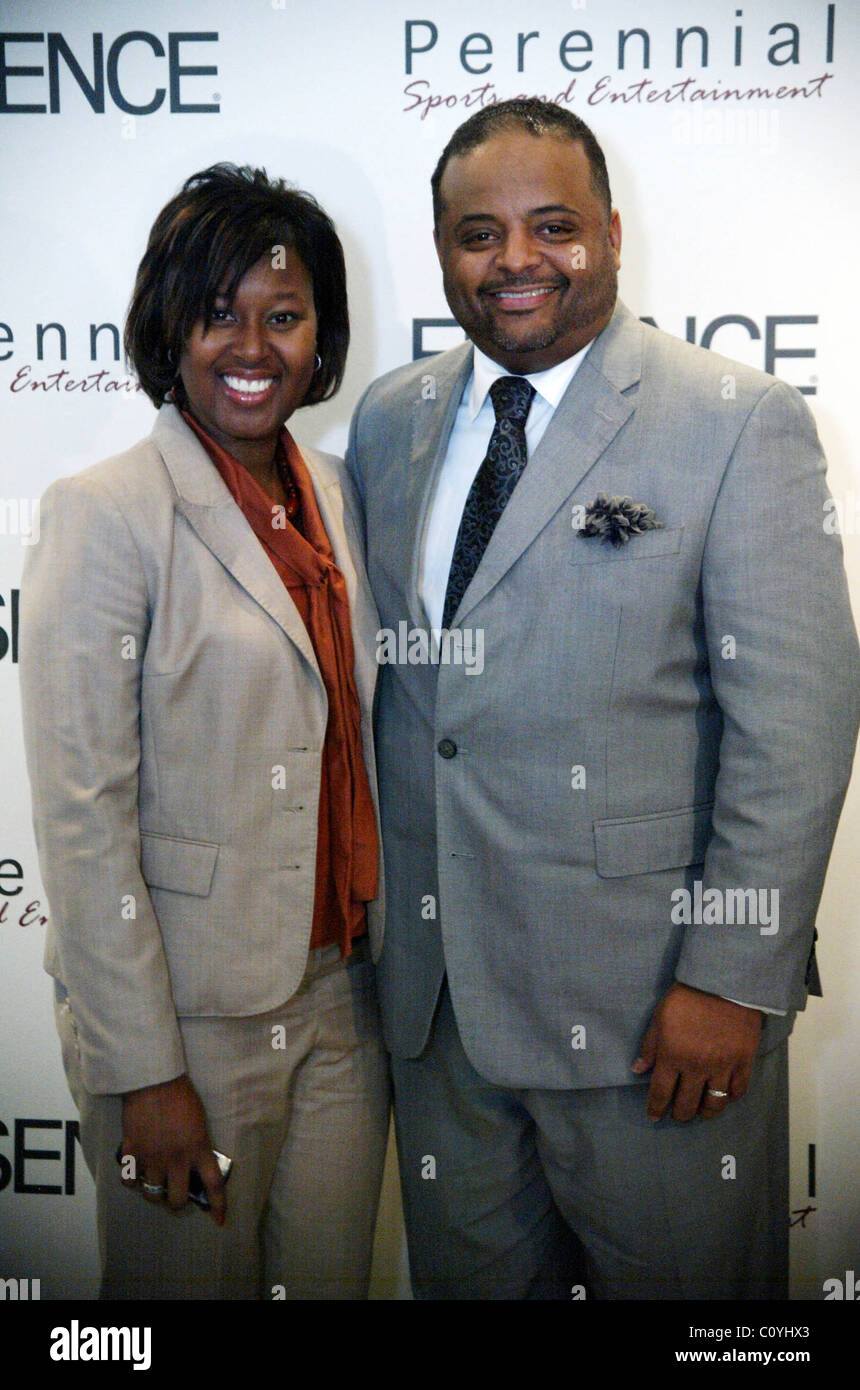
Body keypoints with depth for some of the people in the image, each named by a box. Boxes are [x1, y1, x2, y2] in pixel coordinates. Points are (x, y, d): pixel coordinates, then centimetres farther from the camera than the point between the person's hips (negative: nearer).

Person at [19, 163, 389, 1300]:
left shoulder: (338, 497, 6)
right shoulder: (104, 515, -13)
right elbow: (82, 817, -15)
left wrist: (386, 972, 11)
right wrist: (144, 1070, -16)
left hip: (344, 995, 6)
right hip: (189, 1015, -5)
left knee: (332, 1278, 18)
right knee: (194, 1278, 12)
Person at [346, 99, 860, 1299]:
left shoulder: (741, 423, -8)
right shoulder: (388, 420, 8)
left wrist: (733, 977, -16)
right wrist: (367, 906, 10)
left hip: (651, 993, -4)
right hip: (434, 986, 5)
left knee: (678, 1278, 12)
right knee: (467, 1271, 20)